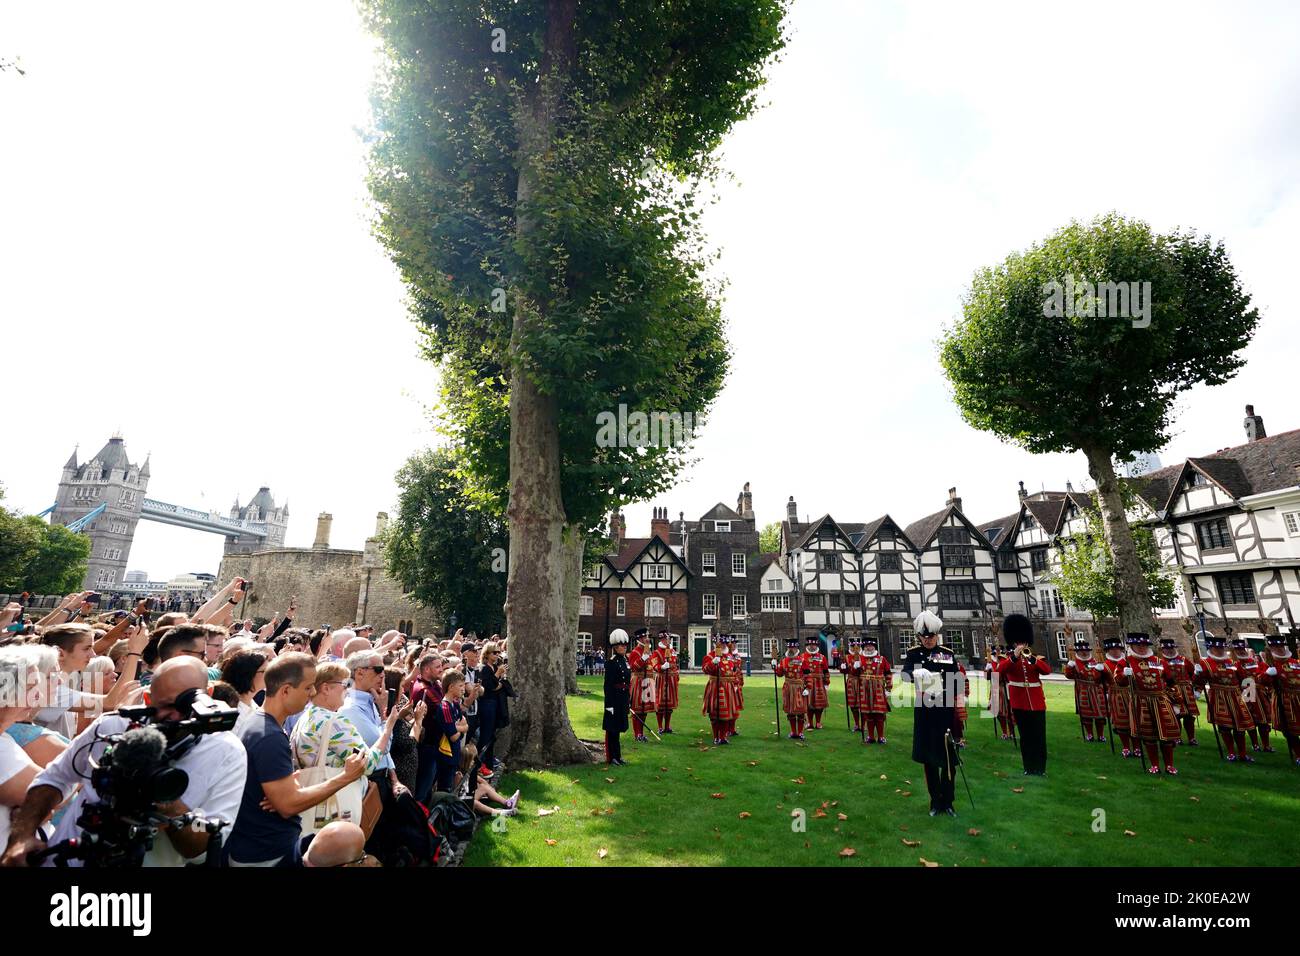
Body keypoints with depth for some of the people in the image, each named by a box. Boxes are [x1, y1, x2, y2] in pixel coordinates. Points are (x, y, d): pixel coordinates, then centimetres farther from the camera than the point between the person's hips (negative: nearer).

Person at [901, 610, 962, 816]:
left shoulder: (948, 654, 3)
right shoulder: (913, 654, -2)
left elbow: (956, 685, 7)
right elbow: (905, 673, -22)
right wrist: (916, 673, -46)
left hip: (946, 712, 1)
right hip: (924, 713, 0)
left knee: (949, 759, 3)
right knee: (929, 758, 9)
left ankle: (947, 802, 19)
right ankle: (935, 801, 24)